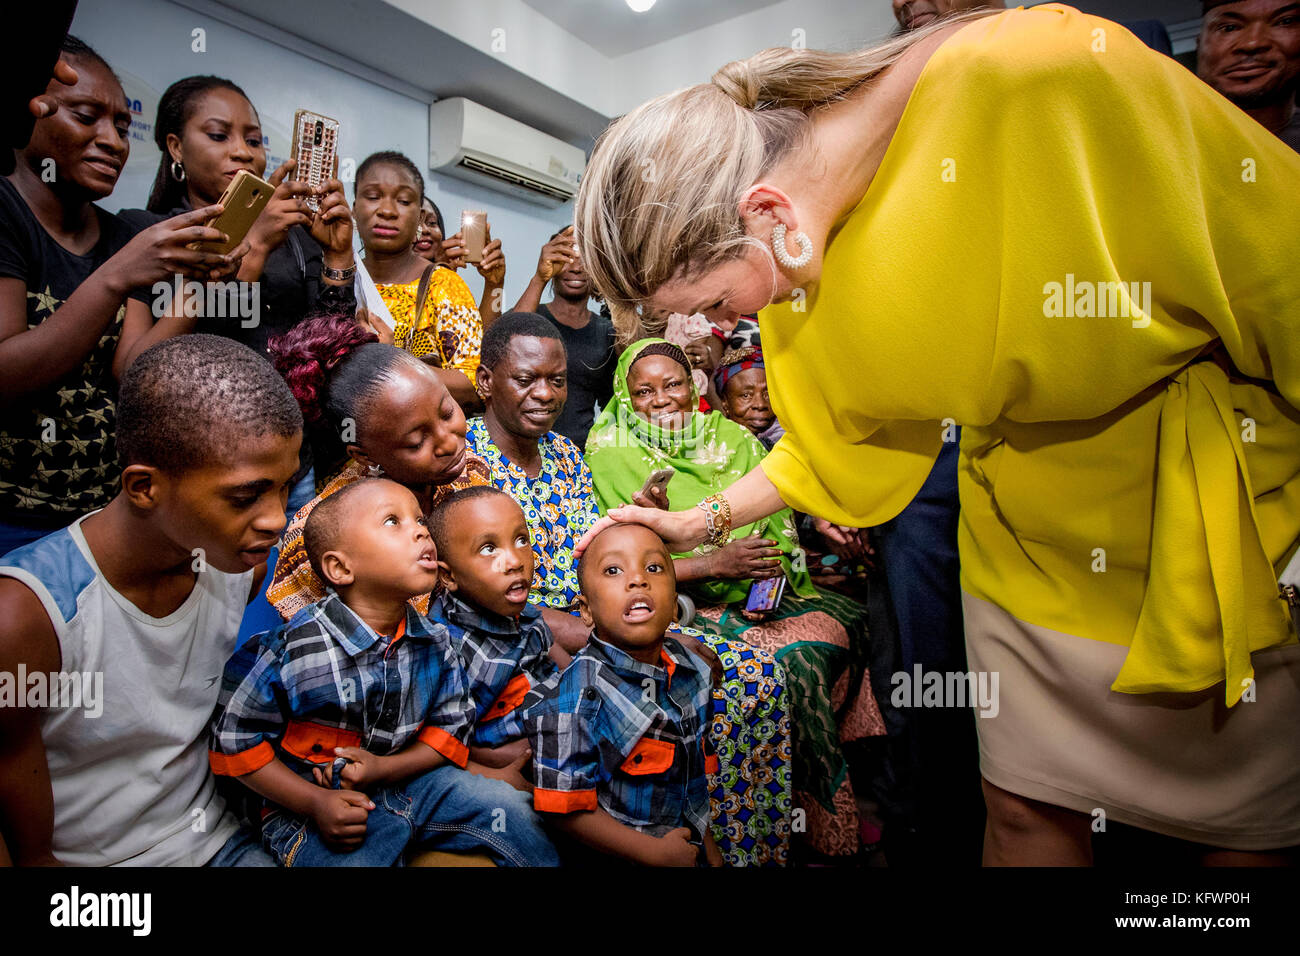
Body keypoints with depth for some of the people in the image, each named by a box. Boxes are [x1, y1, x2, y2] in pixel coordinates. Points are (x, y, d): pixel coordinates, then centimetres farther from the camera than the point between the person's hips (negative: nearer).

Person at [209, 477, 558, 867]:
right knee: (354, 858, -31)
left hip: (406, 780, 4)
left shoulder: (435, 645, -5)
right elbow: (236, 738, -10)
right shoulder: (289, 649, -19)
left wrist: (385, 767, -14)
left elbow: (451, 726, 2)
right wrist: (316, 803, -16)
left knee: (502, 802, -4)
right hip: (315, 810, -4)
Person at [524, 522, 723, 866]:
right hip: (613, 857, -5)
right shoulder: (576, 697, -25)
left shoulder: (690, 672, -6)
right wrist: (657, 852, -19)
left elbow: (695, 768, 6)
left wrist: (709, 848, 11)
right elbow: (567, 809, -22)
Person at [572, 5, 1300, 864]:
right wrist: (703, 521, 8)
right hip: (1028, 542, 4)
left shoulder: (1047, 70, -27)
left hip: (1227, 511, -4)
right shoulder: (805, 265, -8)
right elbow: (841, 432, 8)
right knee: (1027, 807, 12)